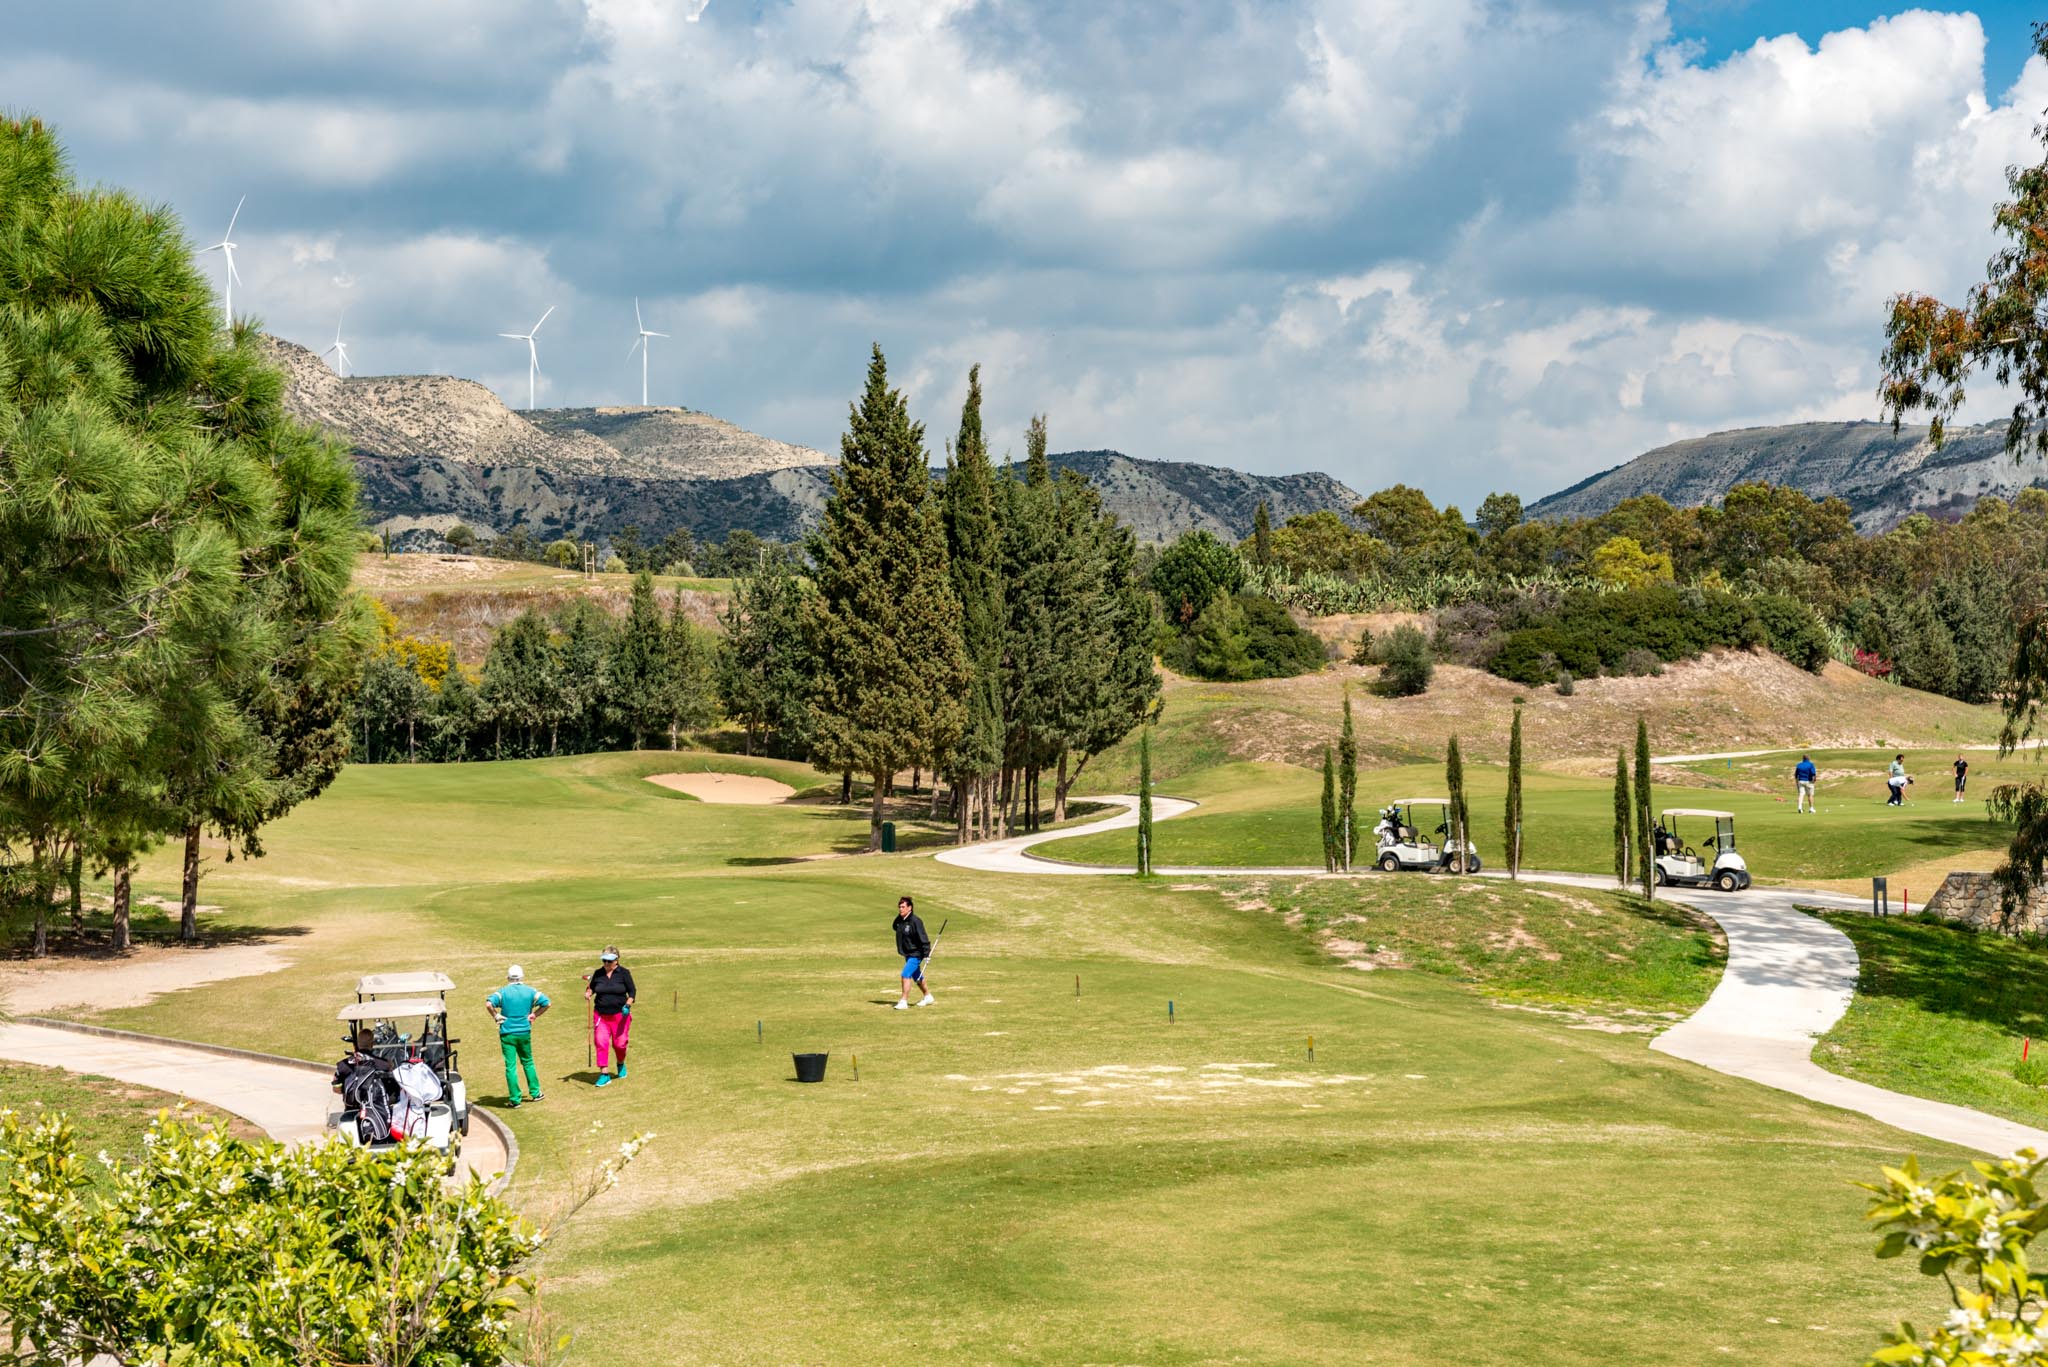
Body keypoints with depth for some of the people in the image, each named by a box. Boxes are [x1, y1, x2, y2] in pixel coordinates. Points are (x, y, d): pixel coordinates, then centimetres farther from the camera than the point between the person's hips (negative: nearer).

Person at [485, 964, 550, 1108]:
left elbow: (489, 1003, -21)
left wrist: (496, 1016, -6)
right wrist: (534, 1015, 5)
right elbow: (547, 1003, -4)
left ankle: (515, 1099, 0)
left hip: (507, 1034, -2)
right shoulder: (529, 992, 1)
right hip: (525, 1033, 2)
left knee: (511, 1067, 1)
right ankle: (535, 1092, 24)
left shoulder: (503, 992, -5)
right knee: (528, 1063, 20)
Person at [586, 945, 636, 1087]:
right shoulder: (598, 974, 4)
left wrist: (628, 1005, -15)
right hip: (600, 1015, 2)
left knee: (619, 1043, 2)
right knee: (600, 1042, -9)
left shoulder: (624, 973, -3)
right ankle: (604, 1074, -5)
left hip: (620, 1014, -2)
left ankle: (621, 1065, 34)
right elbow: (592, 988, 17)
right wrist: (588, 992, -6)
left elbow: (631, 992, 0)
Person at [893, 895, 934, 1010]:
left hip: (915, 954, -8)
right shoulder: (899, 920, -1)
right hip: (907, 954, 8)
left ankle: (903, 1001, -12)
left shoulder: (915, 922, -21)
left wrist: (926, 954, -21)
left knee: (906, 975, -17)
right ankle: (928, 997, 37)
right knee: (917, 977, 20)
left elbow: (923, 938, -21)